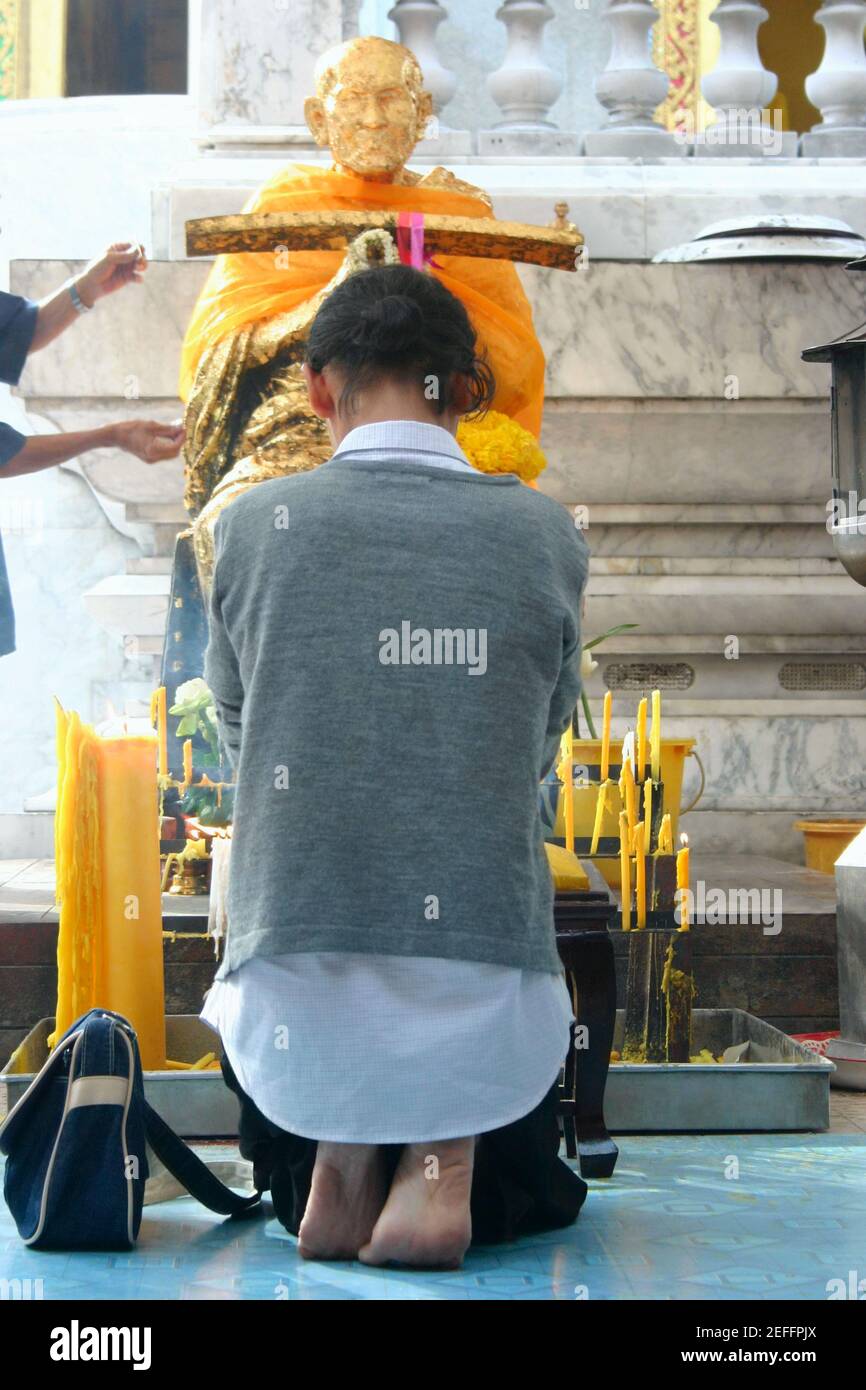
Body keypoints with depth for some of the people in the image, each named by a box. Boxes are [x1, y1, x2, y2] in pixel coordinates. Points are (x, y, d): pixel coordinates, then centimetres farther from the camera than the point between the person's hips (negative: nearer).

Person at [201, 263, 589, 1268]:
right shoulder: (547, 535, 0)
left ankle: (334, 1160, 8)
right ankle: (447, 1159, 2)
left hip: (301, 1011, 0)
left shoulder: (254, 525, -2)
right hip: (487, 1011, 0)